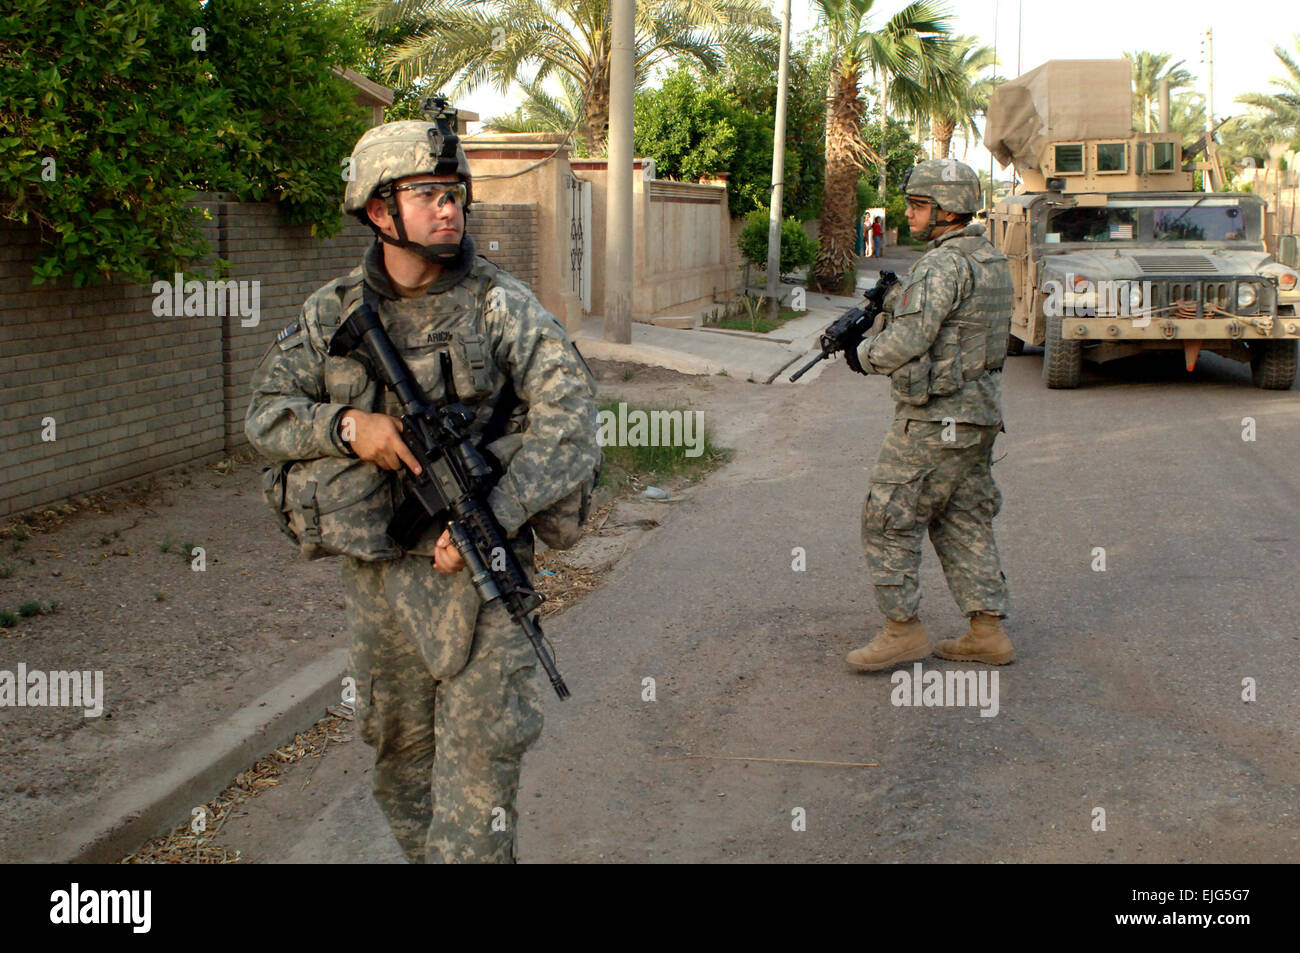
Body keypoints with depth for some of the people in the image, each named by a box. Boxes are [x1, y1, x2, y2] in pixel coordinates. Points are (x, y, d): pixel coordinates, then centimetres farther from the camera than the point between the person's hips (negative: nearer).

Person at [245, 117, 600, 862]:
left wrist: (493, 515, -24)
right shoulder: (333, 313, 5)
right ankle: (423, 850, 33)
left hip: (476, 558, -4)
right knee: (400, 747, 16)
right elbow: (266, 414, 5)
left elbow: (567, 407, -16)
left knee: (478, 746, -7)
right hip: (376, 568, 4)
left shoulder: (499, 304, -6)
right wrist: (345, 425, -16)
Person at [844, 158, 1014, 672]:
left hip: (934, 418, -10)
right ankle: (988, 633, 15)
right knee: (964, 523, 14)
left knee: (889, 520, 0)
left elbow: (909, 340, -25)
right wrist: (891, 301, 11)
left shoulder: (944, 264, -18)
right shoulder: (991, 259, 13)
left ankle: (903, 630, 6)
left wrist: (867, 352, -5)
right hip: (978, 414, 10)